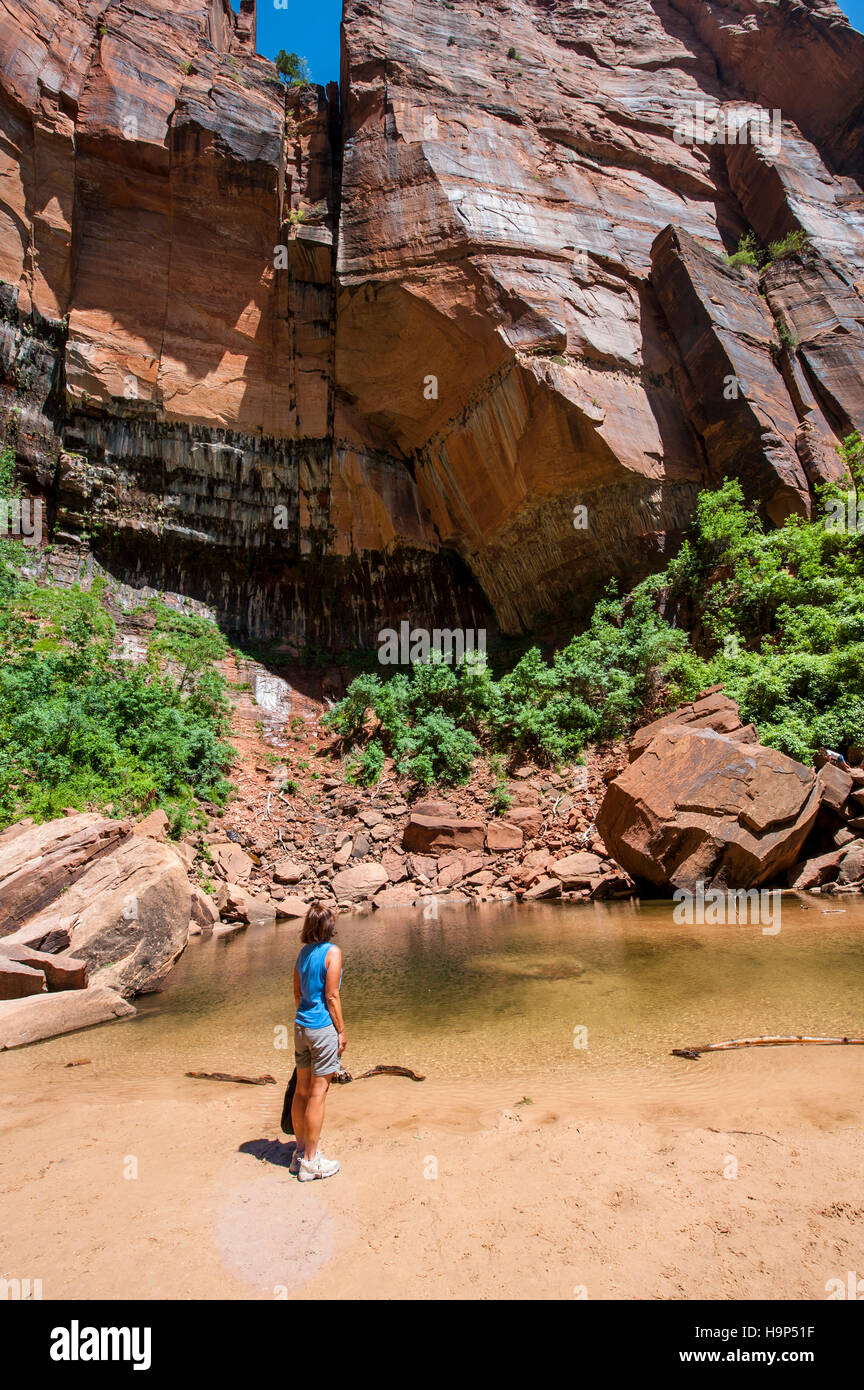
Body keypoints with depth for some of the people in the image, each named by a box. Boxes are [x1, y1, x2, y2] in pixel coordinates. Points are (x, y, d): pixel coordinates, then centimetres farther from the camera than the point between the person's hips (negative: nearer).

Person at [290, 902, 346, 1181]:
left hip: (301, 1027, 7)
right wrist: (341, 1030, -6)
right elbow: (331, 996, -14)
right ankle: (311, 1161, 10)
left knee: (302, 1090, 15)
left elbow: (297, 992, 13)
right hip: (323, 1028, -7)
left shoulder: (303, 952, 6)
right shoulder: (332, 952, -13)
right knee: (318, 1093, 2)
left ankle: (301, 1151, 27)